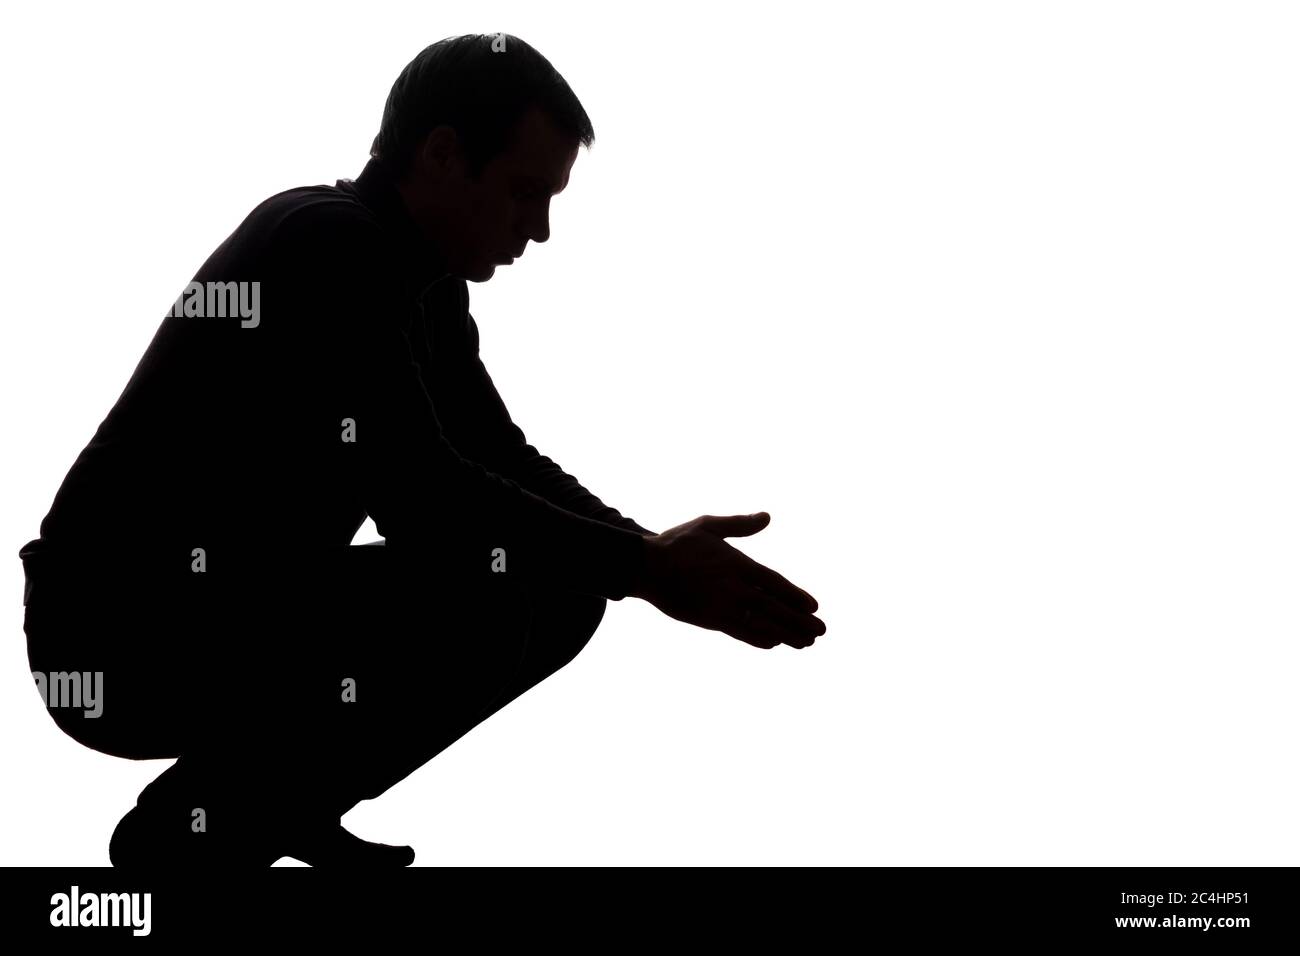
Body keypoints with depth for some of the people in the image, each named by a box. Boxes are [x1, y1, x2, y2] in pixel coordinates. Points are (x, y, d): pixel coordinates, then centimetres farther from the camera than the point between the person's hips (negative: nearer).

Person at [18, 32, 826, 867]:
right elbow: (419, 496, -30)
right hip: (122, 638, -9)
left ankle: (283, 800, 13)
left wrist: (659, 560, -1)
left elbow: (502, 464, 14)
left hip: (248, 606, 10)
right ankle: (193, 829, -9)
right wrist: (643, 567, -25)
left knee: (557, 594, 8)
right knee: (492, 606, -25)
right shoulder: (326, 246, -21)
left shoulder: (425, 283, 8)